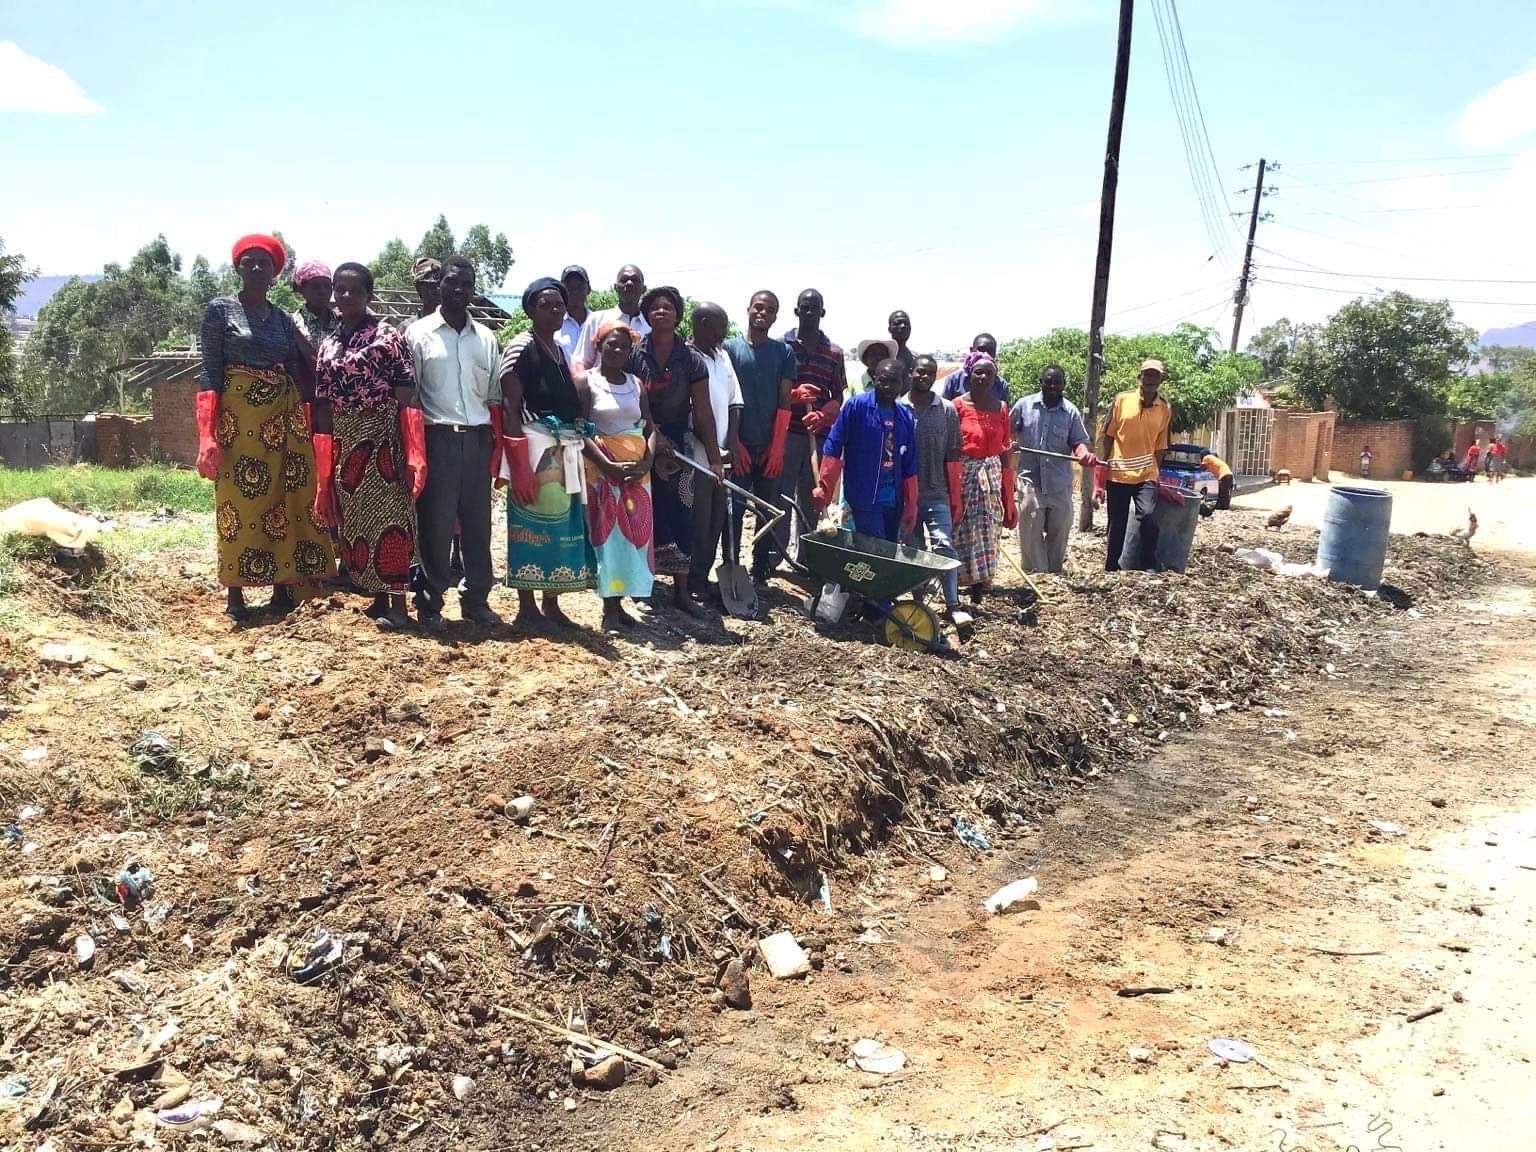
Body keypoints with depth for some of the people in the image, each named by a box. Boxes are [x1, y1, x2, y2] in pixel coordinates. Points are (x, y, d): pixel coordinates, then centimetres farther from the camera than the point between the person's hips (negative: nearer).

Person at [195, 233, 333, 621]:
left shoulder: (284, 320, 13)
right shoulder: (219, 310, 1)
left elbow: (296, 374, 13)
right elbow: (210, 373, -5)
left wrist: (306, 423, 5)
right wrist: (208, 433, -13)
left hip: (284, 419, 4)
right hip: (238, 419, -4)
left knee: (285, 501, 4)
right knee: (240, 501, -2)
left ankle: (283, 587, 11)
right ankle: (236, 593, 4)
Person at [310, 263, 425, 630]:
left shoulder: (388, 335, -5)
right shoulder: (328, 343, 12)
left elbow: (406, 396, -10)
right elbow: (323, 402, 13)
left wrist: (407, 450, -15)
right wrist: (324, 454, 8)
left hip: (382, 434, -6)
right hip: (343, 440, 6)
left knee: (388, 513, -5)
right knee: (354, 517, 8)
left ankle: (397, 601, -2)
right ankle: (378, 596, 18)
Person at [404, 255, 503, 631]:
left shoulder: (485, 337, 13)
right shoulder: (418, 333, 2)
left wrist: (496, 444, 8)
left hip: (477, 438, 4)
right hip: (437, 438, -4)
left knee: (477, 522, 6)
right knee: (435, 522, -2)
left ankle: (476, 600, 15)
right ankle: (429, 603, 8)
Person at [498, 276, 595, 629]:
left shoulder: (564, 348, 16)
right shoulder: (521, 347, -7)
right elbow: (510, 409, -13)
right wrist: (520, 465, -20)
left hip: (567, 448, 8)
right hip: (536, 447, -8)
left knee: (562, 524, 9)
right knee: (533, 524, -4)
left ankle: (552, 604, 18)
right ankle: (526, 608, 4)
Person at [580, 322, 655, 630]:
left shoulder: (636, 383, 13)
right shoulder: (587, 381, -1)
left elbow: (650, 428, 11)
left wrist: (646, 462, -8)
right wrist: (609, 466, -20)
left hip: (636, 467, 5)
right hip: (602, 466, -5)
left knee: (635, 532, 2)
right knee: (607, 532, -6)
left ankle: (618, 601, 10)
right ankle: (609, 608, -3)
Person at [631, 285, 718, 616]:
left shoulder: (691, 360, 0)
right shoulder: (634, 354, -3)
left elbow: (703, 412, 0)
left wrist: (714, 458, -3)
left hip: (678, 444, 1)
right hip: (640, 443, -1)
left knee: (679, 514, 1)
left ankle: (681, 589, 8)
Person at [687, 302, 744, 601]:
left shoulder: (724, 357, 14)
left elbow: (734, 404, 14)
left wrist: (732, 447, 3)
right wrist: (714, 451, -13)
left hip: (722, 456, 7)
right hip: (697, 457, -7)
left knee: (716, 520, 10)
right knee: (698, 521, -2)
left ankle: (702, 577, 20)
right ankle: (693, 582, 8)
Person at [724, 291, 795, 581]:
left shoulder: (784, 352, 8)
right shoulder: (730, 348, 4)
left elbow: (784, 402, 3)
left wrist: (777, 446, -6)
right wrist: (734, 443, -7)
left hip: (770, 447, 2)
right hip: (739, 445, -2)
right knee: (733, 511, -1)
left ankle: (760, 572, 11)